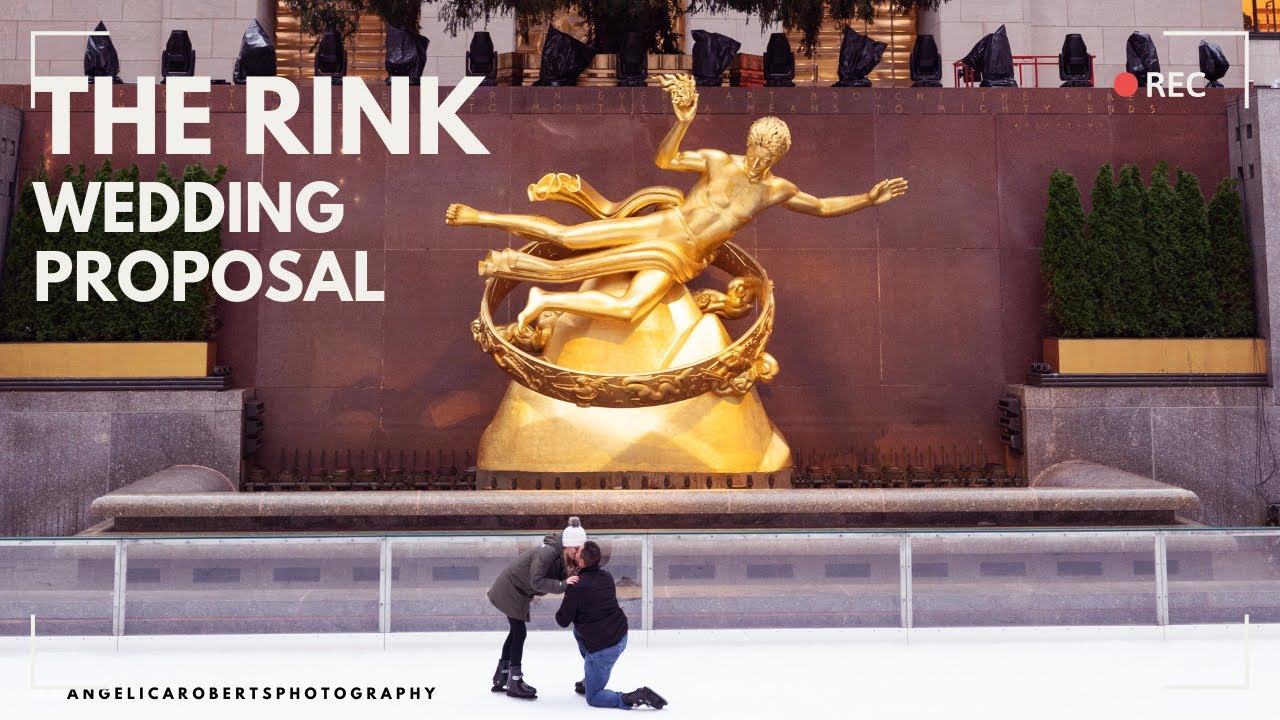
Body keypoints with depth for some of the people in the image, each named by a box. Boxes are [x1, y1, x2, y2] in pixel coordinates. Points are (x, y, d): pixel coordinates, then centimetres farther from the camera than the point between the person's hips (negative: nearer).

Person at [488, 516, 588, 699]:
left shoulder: (561, 556, -5)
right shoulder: (548, 552, -32)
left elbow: (559, 579, -10)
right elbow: (536, 581, -35)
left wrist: (573, 577, -29)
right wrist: (564, 585, -41)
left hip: (517, 591, 9)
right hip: (509, 591, -9)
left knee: (516, 632, 17)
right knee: (519, 632, -6)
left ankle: (501, 678, 30)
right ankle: (515, 683, 3)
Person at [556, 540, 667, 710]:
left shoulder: (576, 587, -20)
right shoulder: (607, 577, 1)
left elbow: (563, 621, -10)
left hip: (602, 648, -7)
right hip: (621, 637, 7)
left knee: (593, 698, 8)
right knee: (578, 630, 31)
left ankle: (634, 698, -15)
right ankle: (590, 680, 36)